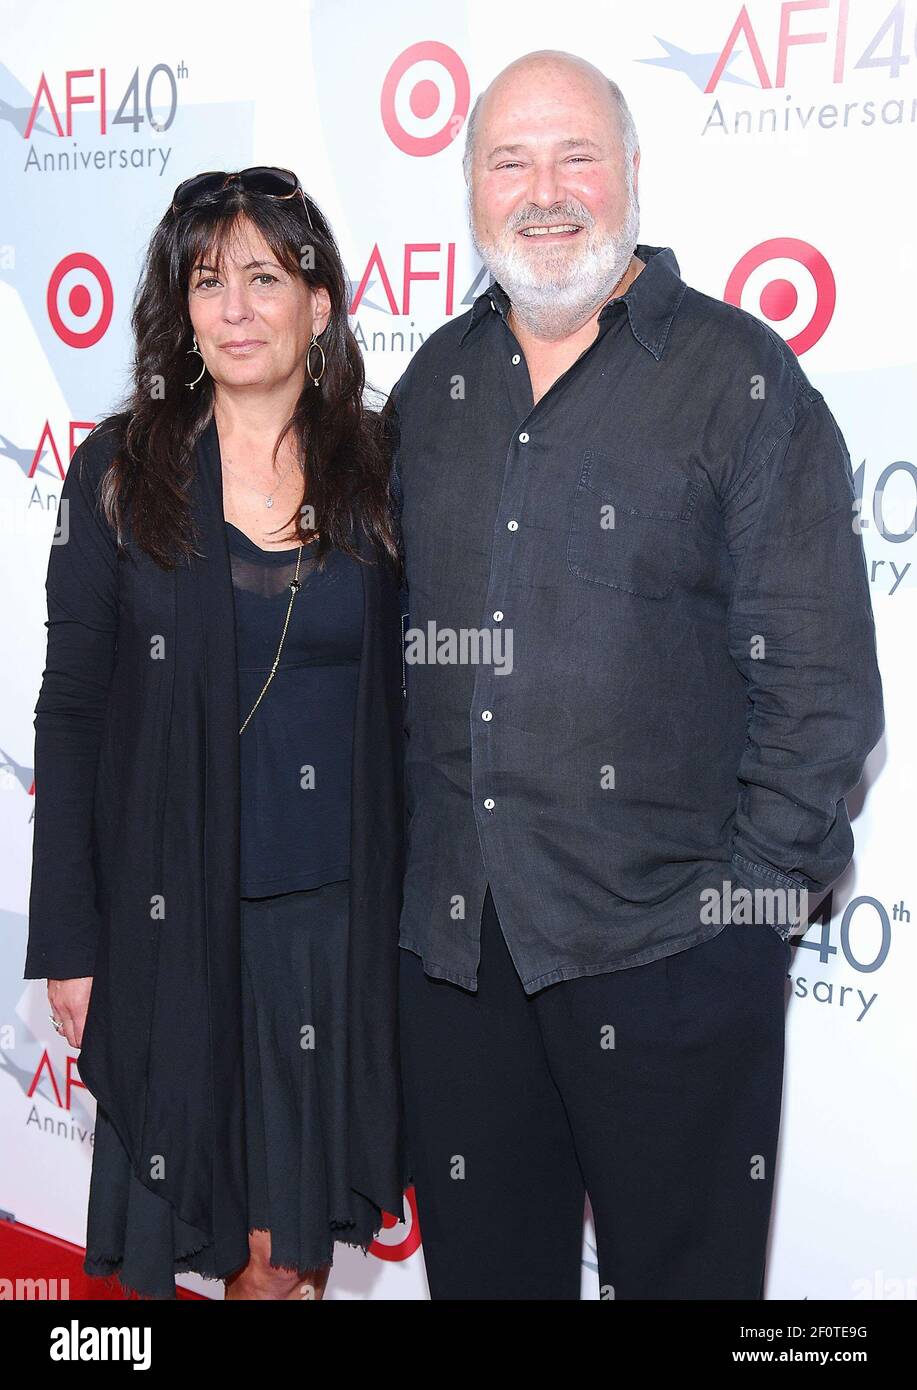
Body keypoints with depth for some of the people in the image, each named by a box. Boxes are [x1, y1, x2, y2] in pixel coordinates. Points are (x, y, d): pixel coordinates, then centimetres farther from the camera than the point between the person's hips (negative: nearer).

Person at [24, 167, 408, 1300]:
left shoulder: (375, 466, 3)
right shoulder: (121, 471, -1)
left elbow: (406, 694, 6)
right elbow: (69, 711, -1)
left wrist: (417, 903, 3)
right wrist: (67, 941, -4)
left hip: (340, 906, 1)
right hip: (176, 908, -1)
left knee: (297, 1223, 11)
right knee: (190, 1219, 10)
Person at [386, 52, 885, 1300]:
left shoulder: (741, 378, -6)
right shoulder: (435, 382, 11)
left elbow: (821, 674, -8)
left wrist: (755, 890, -11)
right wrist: (400, 856, 11)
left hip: (668, 950, -4)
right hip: (453, 935, 5)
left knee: (680, 1267, 10)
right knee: (481, 1265, 18)